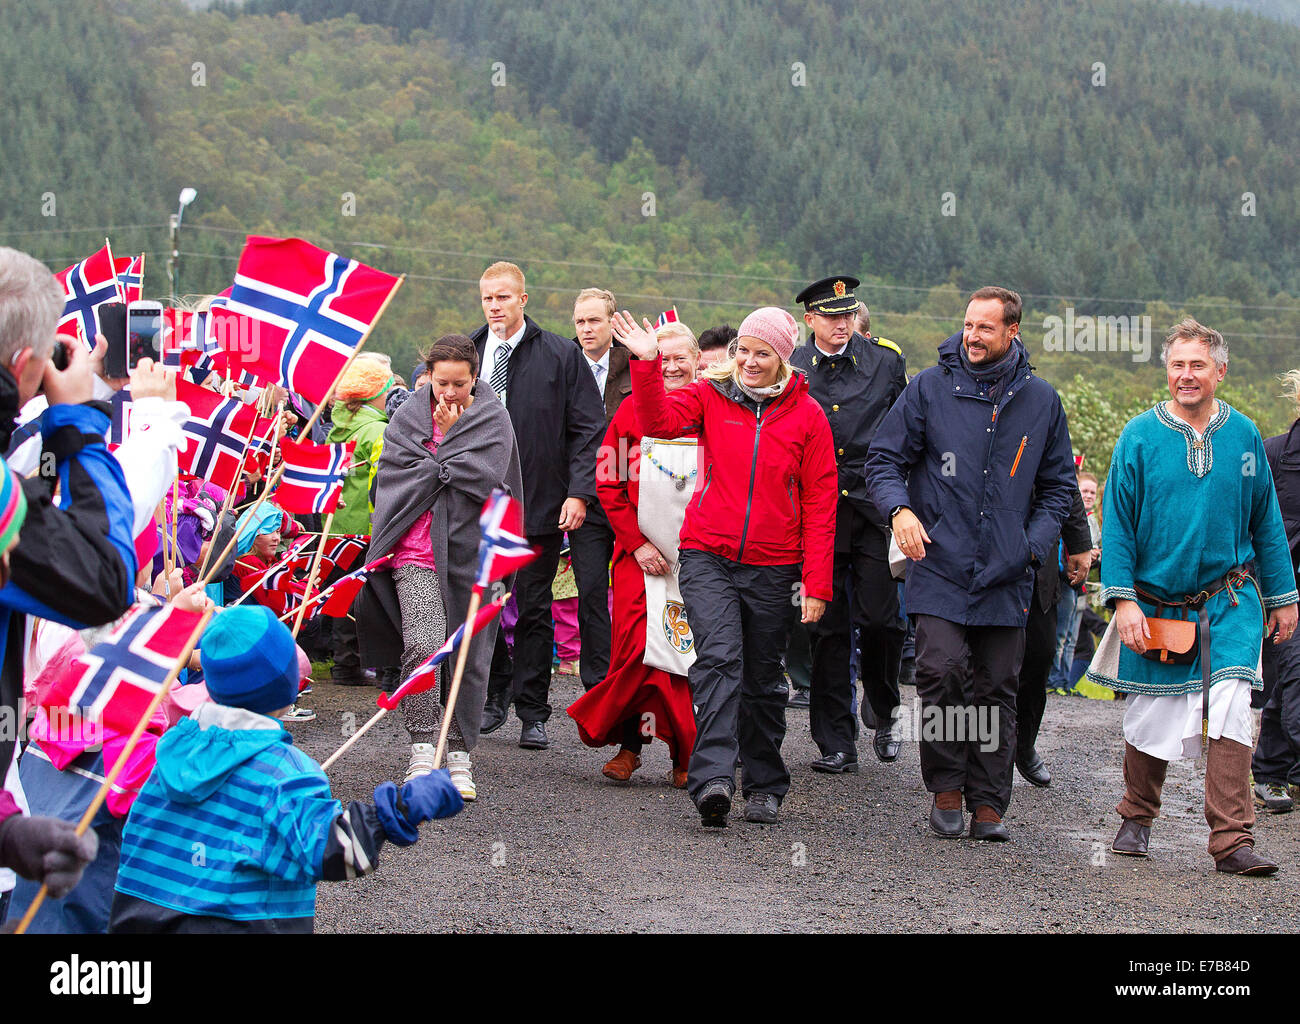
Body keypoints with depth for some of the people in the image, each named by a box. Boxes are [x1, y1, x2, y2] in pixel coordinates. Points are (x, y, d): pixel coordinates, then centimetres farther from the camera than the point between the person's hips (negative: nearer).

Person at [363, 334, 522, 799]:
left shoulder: (492, 419, 4)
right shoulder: (407, 418, 10)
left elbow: (481, 479, -9)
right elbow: (396, 475, 0)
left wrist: (450, 435, -3)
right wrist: (450, 468, -3)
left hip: (469, 552, 0)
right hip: (415, 550, 0)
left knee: (467, 656, 2)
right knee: (422, 647, -16)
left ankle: (460, 755, 13)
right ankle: (422, 751, -10)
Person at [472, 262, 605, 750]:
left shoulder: (561, 356, -1)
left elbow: (588, 429, -2)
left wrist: (578, 492, -11)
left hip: (539, 504, -3)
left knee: (534, 609, 3)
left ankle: (532, 714, 8)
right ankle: (495, 697, 22)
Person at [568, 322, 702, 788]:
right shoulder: (631, 411, 5)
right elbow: (609, 484, 5)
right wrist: (637, 542, -3)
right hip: (641, 553, 0)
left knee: (692, 652, -3)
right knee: (637, 648, -9)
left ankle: (685, 755, 7)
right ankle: (629, 744, 5)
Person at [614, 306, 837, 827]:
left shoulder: (807, 415, 3)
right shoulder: (710, 396, 5)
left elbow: (819, 502, 2)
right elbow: (658, 421, -11)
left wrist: (817, 584, -3)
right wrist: (647, 363, -25)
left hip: (773, 568, 1)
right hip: (707, 556, -1)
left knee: (763, 677, 9)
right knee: (719, 657, -18)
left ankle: (764, 786, 22)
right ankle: (713, 779, -29)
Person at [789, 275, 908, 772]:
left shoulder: (886, 360, 4)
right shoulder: (789, 369, 4)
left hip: (875, 507, 0)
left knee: (881, 619, -6)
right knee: (828, 627, 1)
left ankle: (885, 713, 21)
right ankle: (837, 743, 8)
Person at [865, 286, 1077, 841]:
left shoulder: (1040, 399, 8)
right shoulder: (930, 388, 1)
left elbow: (1058, 483, 16)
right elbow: (883, 458, 5)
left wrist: (1035, 542, 2)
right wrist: (900, 509, -14)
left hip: (1006, 573, 2)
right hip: (940, 565, -2)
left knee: (996, 687, 4)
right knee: (941, 673, -14)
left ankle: (988, 804, 12)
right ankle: (946, 789, 4)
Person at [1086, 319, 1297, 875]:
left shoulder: (1243, 434, 3)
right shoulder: (1140, 435, -3)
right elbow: (1117, 522, -3)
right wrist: (1122, 599, -11)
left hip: (1230, 600, 0)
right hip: (1155, 602, 0)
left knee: (1230, 706, -14)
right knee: (1151, 714, 8)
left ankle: (1232, 839, -13)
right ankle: (1136, 818, 30)